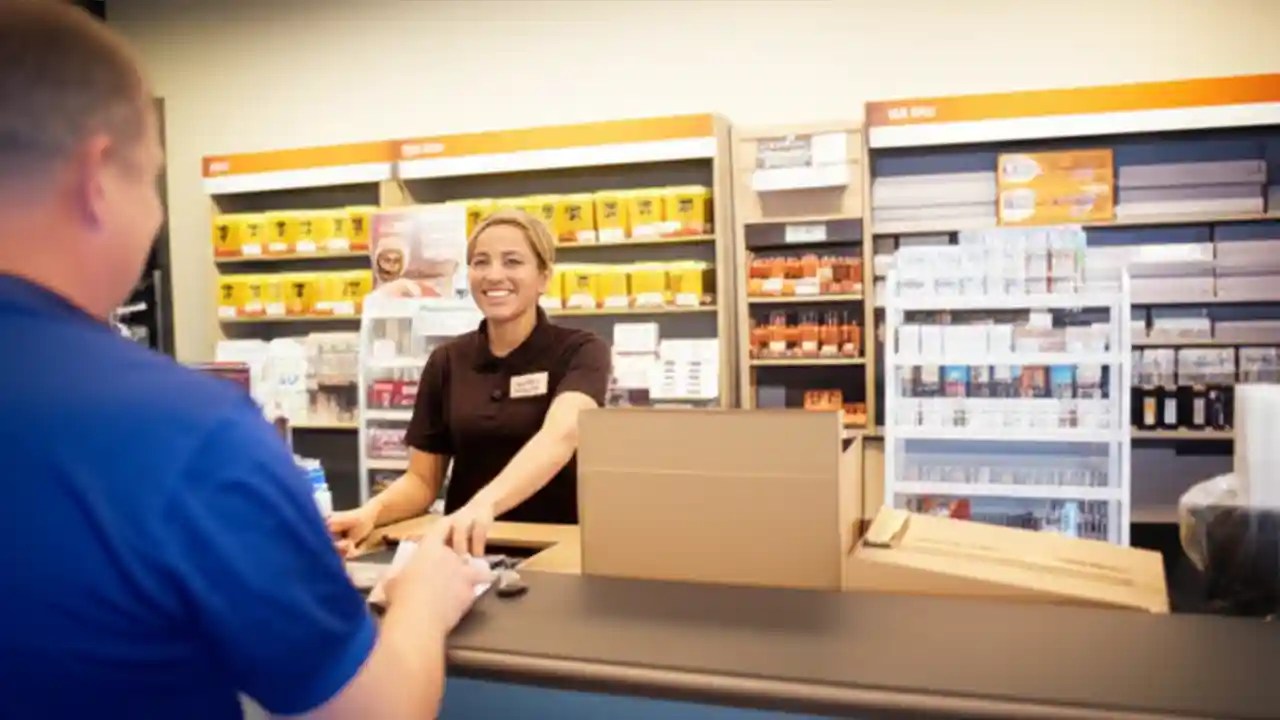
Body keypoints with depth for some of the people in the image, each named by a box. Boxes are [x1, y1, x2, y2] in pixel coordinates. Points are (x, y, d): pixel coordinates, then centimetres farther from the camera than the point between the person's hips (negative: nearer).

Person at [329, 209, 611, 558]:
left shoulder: (580, 351, -5)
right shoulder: (447, 361, 6)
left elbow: (561, 435, -25)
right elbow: (422, 480, 6)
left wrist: (483, 504, -43)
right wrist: (370, 512, -15)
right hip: (464, 548, 3)